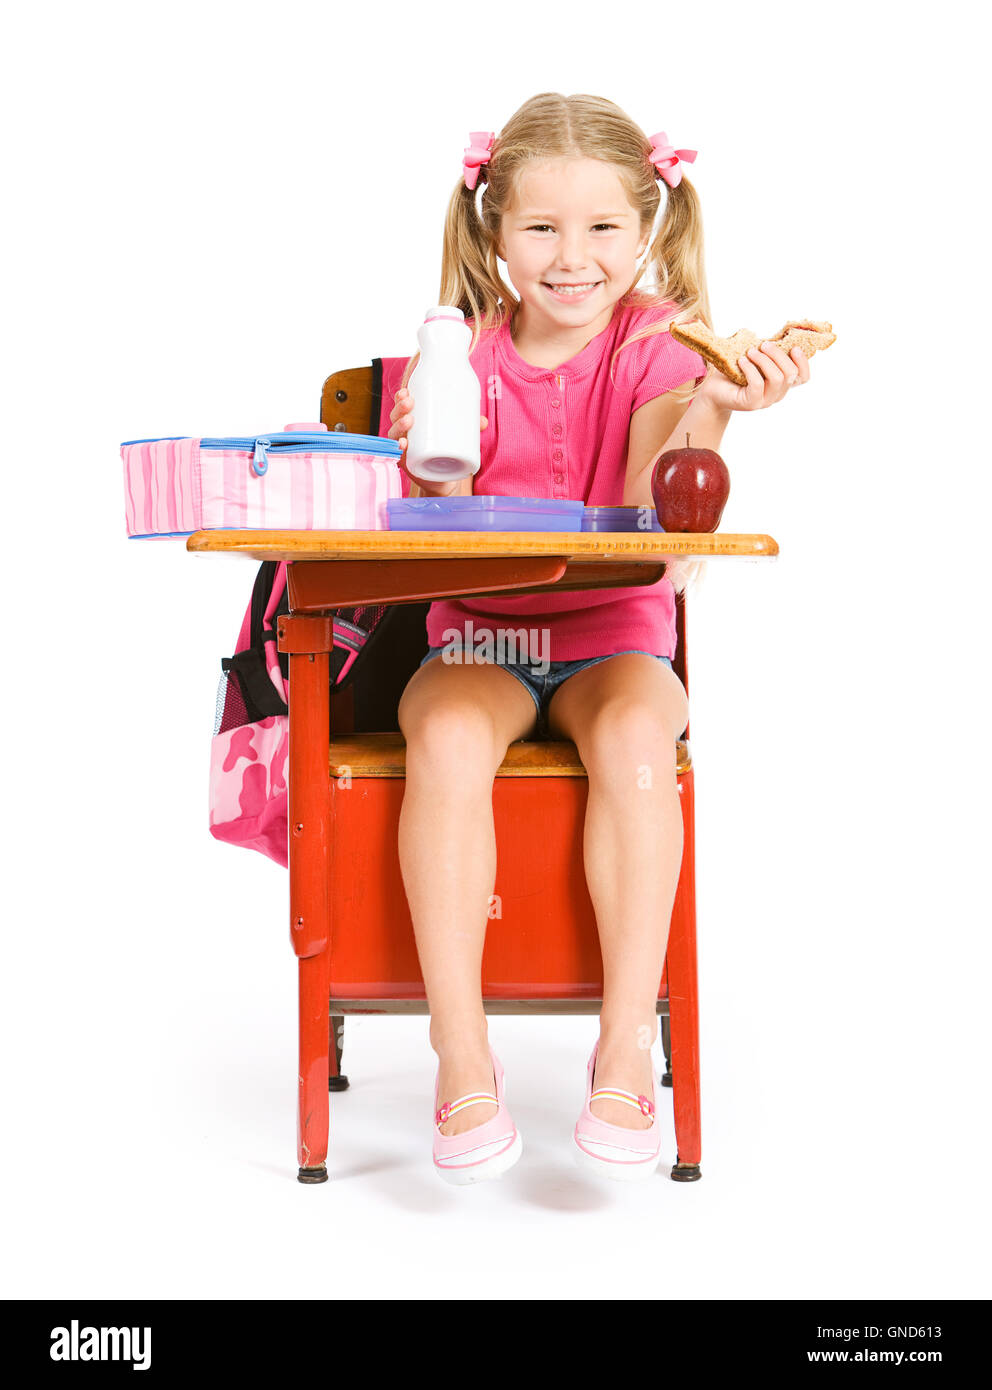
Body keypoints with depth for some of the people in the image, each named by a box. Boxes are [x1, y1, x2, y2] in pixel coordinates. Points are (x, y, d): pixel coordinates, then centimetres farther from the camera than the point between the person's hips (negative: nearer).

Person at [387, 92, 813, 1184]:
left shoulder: (659, 344, -2)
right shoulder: (460, 357, 1)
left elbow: (640, 516, -18)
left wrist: (704, 413, -36)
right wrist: (439, 467, -26)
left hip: (614, 635, 0)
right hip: (478, 638, 1)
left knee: (633, 734, -33)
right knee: (448, 738, -31)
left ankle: (626, 1054, -23)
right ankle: (462, 1063, -23)